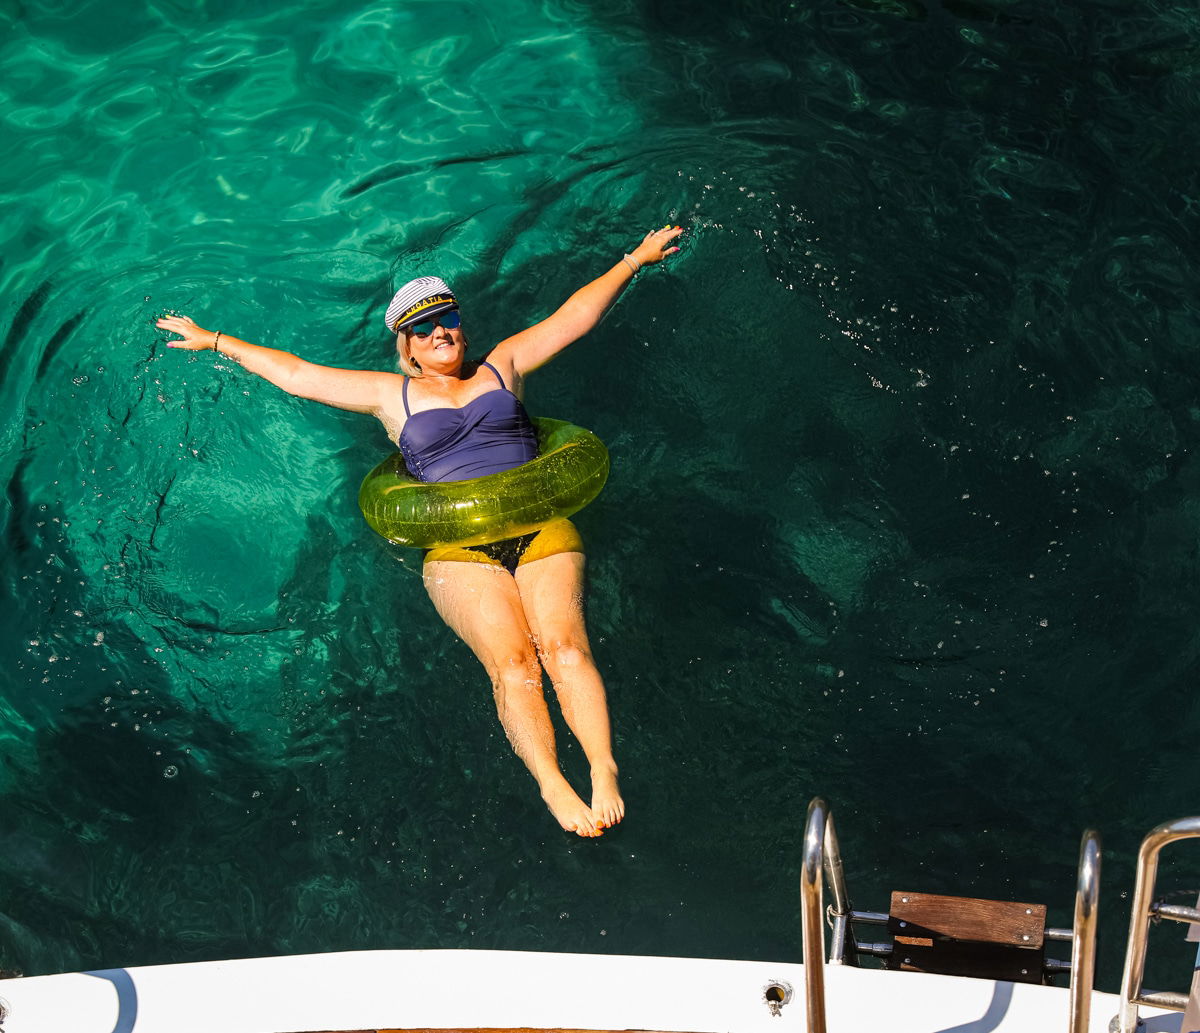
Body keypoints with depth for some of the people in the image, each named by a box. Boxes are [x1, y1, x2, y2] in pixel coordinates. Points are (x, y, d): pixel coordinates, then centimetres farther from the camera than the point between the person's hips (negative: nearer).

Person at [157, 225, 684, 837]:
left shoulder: (502, 367, 22)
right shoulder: (392, 395, 20)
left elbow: (573, 316, 22)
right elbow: (295, 374, 21)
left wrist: (635, 259, 20)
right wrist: (214, 341, 21)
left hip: (539, 528, 1)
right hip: (459, 549, -1)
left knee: (562, 642, -24)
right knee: (510, 661, -23)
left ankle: (604, 770, -31)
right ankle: (552, 787, -33)